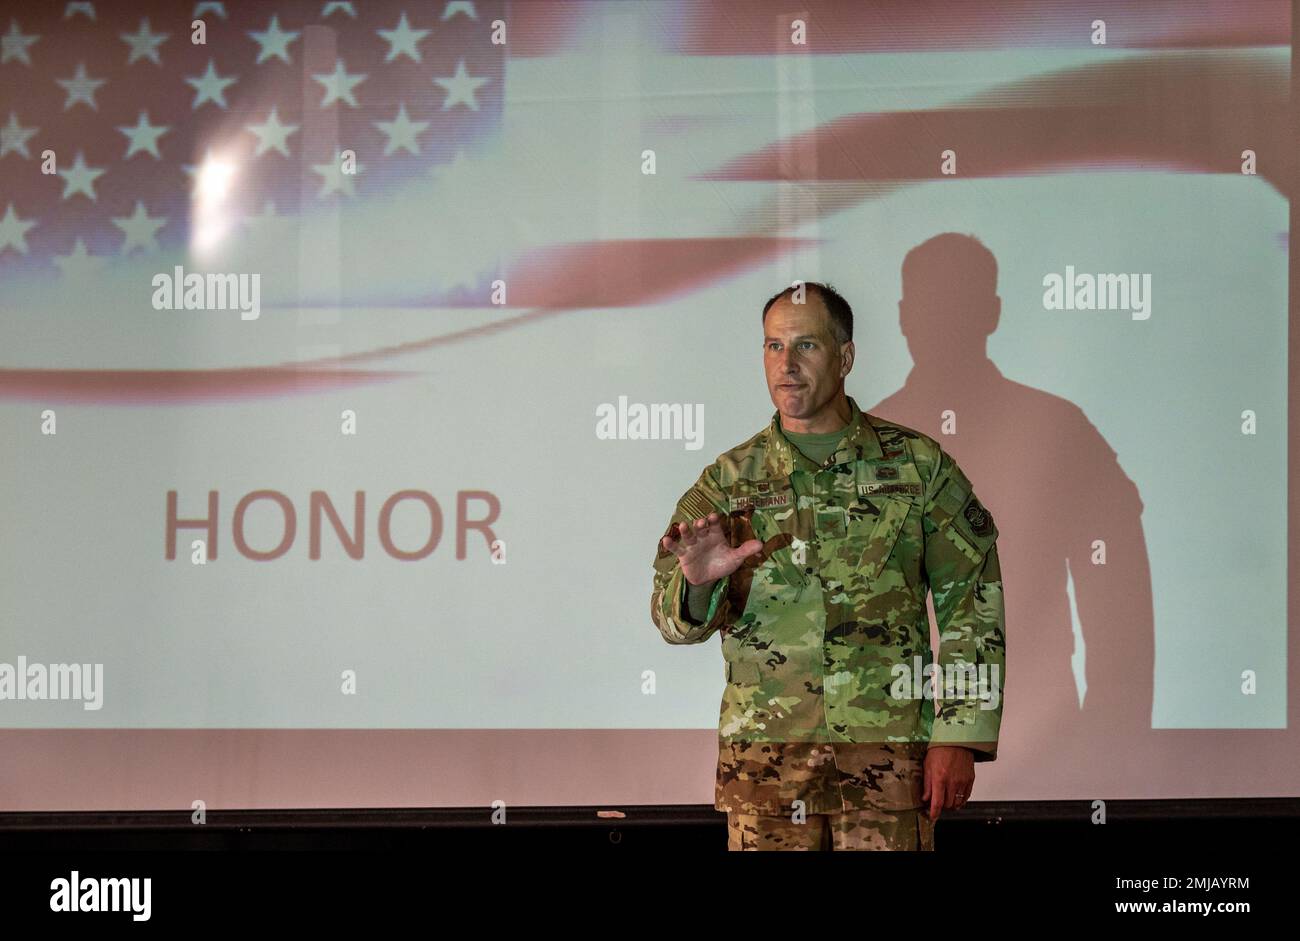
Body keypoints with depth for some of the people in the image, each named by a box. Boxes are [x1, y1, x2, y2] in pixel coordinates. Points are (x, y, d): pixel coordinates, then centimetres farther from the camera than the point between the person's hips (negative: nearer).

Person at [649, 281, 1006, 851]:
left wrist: (959, 738, -3)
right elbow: (673, 618, 0)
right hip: (764, 756, 1)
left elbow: (972, 610, 4)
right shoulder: (728, 481, 6)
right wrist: (697, 584, -24)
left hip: (890, 755, -1)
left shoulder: (917, 464, 4)